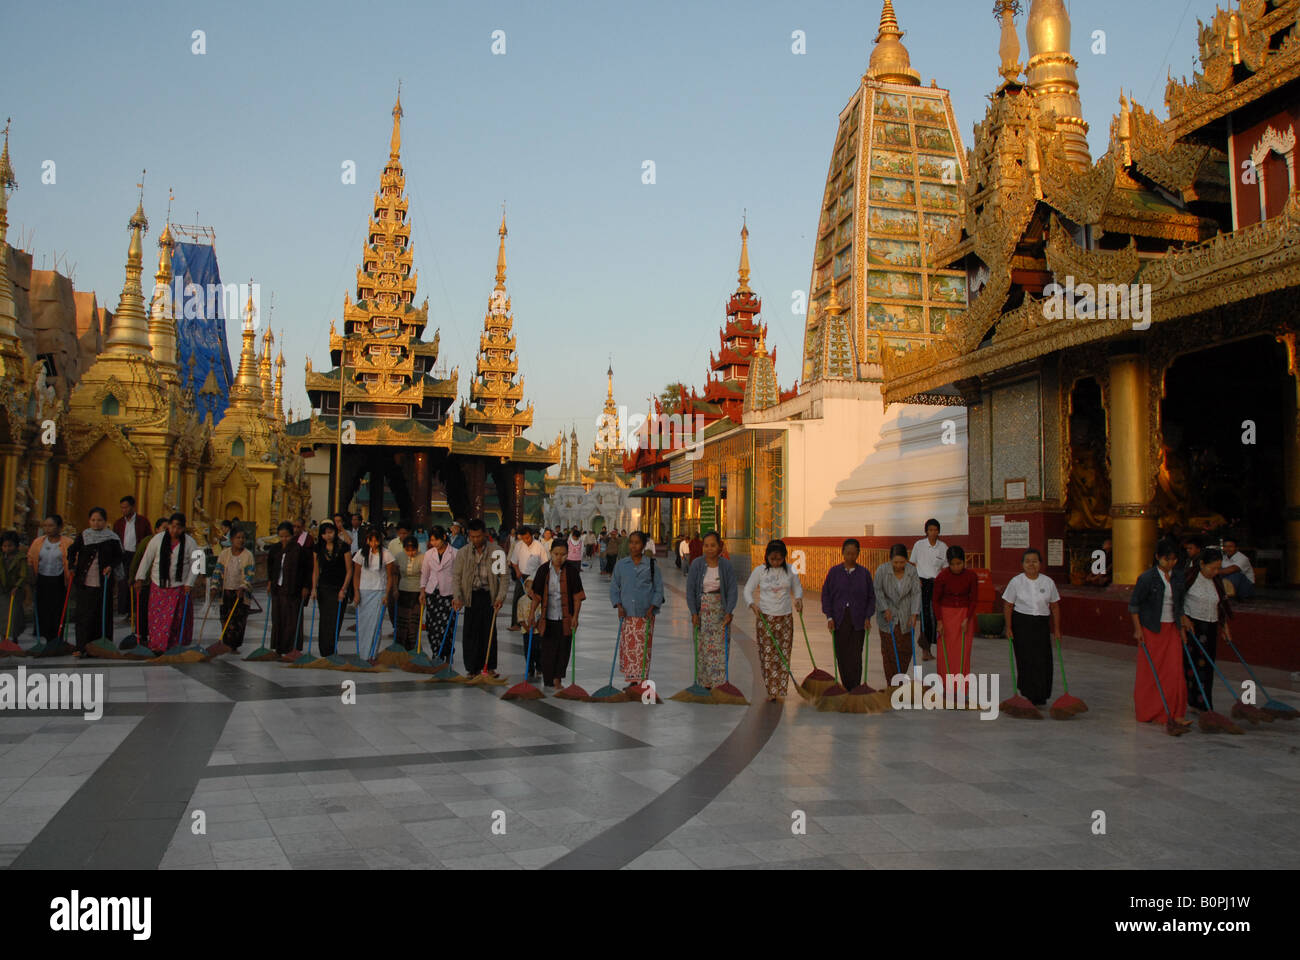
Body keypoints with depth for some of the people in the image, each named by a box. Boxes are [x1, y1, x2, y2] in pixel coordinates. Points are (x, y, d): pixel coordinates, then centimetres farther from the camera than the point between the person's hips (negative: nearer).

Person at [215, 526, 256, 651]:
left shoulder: (248, 555, -1)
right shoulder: (224, 554, 4)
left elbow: (249, 575, -6)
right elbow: (218, 571, 3)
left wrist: (243, 588, -19)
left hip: (241, 593, -1)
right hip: (226, 592, 1)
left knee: (239, 620, -4)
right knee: (226, 619, 0)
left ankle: (235, 645, 2)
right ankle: (227, 645, 7)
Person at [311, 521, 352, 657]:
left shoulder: (344, 547, -6)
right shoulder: (318, 548, 5)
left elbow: (349, 570, -4)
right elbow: (316, 570, 11)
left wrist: (343, 589, -9)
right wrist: (314, 588, 1)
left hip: (339, 588, -3)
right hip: (324, 588, 3)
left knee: (335, 621, -8)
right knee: (324, 620, 3)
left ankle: (330, 651, -2)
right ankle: (324, 652, 11)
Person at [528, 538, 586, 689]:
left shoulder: (572, 571, -4)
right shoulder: (543, 570, 0)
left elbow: (577, 596, -3)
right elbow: (536, 595, 3)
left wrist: (575, 616, -9)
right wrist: (532, 612, -7)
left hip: (565, 618, -1)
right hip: (547, 617, 1)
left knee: (563, 649, 4)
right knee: (547, 650, 5)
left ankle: (558, 679, 19)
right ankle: (549, 680, 17)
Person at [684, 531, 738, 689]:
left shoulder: (726, 565, -5)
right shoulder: (696, 564, -6)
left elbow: (733, 590, -5)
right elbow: (690, 590, -3)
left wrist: (729, 612, -14)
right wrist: (693, 613, -9)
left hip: (720, 609, 0)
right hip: (702, 609, 0)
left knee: (720, 646, -3)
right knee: (702, 646, 3)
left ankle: (719, 684, 1)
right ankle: (704, 683, 12)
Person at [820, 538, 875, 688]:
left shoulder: (864, 573, 4)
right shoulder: (834, 572, 2)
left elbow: (871, 597, 8)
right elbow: (826, 594, 3)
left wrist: (868, 617, -3)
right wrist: (829, 617, -4)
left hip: (857, 621, -1)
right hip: (839, 620, 1)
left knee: (855, 656, -5)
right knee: (841, 655, 5)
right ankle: (846, 688, 17)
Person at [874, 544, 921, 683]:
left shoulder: (912, 571, -8)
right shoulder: (882, 569, -14)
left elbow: (916, 593, -7)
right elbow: (877, 591, -10)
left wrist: (914, 614, -14)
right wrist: (885, 609, -17)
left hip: (905, 617, 2)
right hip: (888, 615, -2)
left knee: (906, 650, 4)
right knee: (889, 650, -1)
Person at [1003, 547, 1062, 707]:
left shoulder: (1048, 582, 3)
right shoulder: (1016, 582, -4)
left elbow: (1055, 607, 8)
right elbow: (1008, 606, 0)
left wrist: (1056, 630, 6)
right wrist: (1008, 627, -5)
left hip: (1042, 624, 2)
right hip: (1022, 624, -2)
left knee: (1043, 660, -2)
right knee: (1025, 660, -4)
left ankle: (1041, 696, 11)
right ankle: (1027, 695, 7)